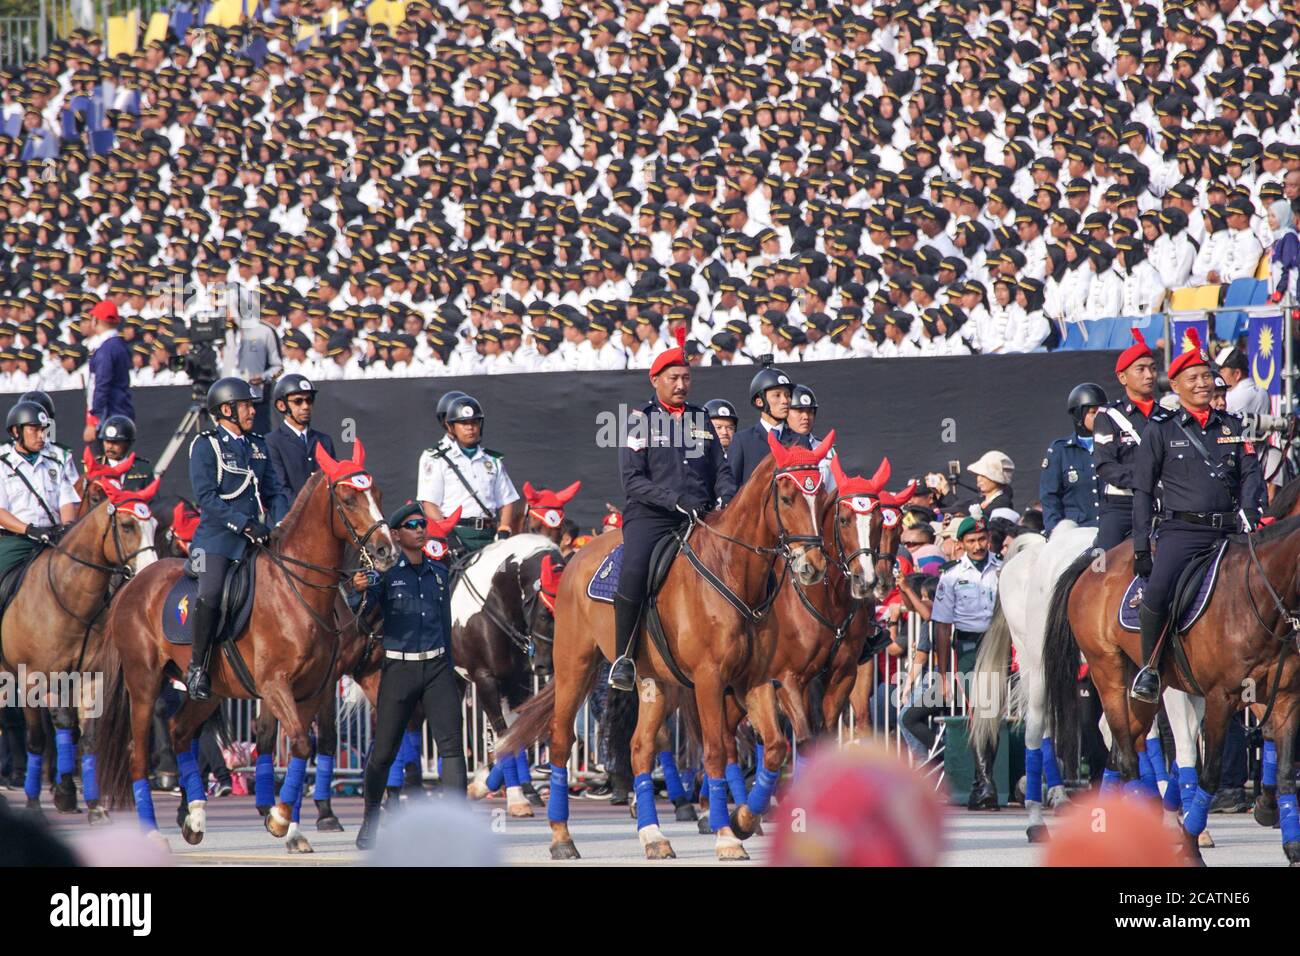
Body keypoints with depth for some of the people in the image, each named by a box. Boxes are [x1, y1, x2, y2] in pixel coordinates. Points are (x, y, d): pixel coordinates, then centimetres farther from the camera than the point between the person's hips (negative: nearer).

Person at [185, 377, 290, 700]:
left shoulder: (258, 445, 17)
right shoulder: (205, 445, -2)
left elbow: (274, 491, 18)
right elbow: (206, 497, -11)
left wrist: (280, 523, -1)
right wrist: (244, 524, -18)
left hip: (255, 537, 6)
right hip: (217, 537, -6)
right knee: (211, 595, -23)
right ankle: (197, 668, -10)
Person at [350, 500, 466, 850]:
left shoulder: (438, 571, 10)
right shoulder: (386, 572, -3)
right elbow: (365, 609, -18)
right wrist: (361, 591, -41)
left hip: (437, 667, 3)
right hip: (399, 666, -3)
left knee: (452, 745, -11)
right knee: (384, 752, 5)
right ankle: (370, 824, 23)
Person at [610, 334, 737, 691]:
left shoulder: (701, 420, 18)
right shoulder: (640, 420, 5)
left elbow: (721, 471, 20)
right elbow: (633, 480, -5)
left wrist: (727, 497, -4)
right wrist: (676, 500, -18)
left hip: (699, 517, 5)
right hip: (649, 516, -4)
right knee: (633, 571, -32)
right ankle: (623, 658, -22)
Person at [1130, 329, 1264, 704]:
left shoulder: (1231, 427, 16)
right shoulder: (1160, 431, 7)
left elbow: (1250, 474, 10)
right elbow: (1143, 491, 5)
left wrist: (1248, 510, -13)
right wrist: (1141, 547, -2)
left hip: (1228, 529, 3)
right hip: (1182, 529, -3)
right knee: (1157, 591, -27)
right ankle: (1149, 668, -9)